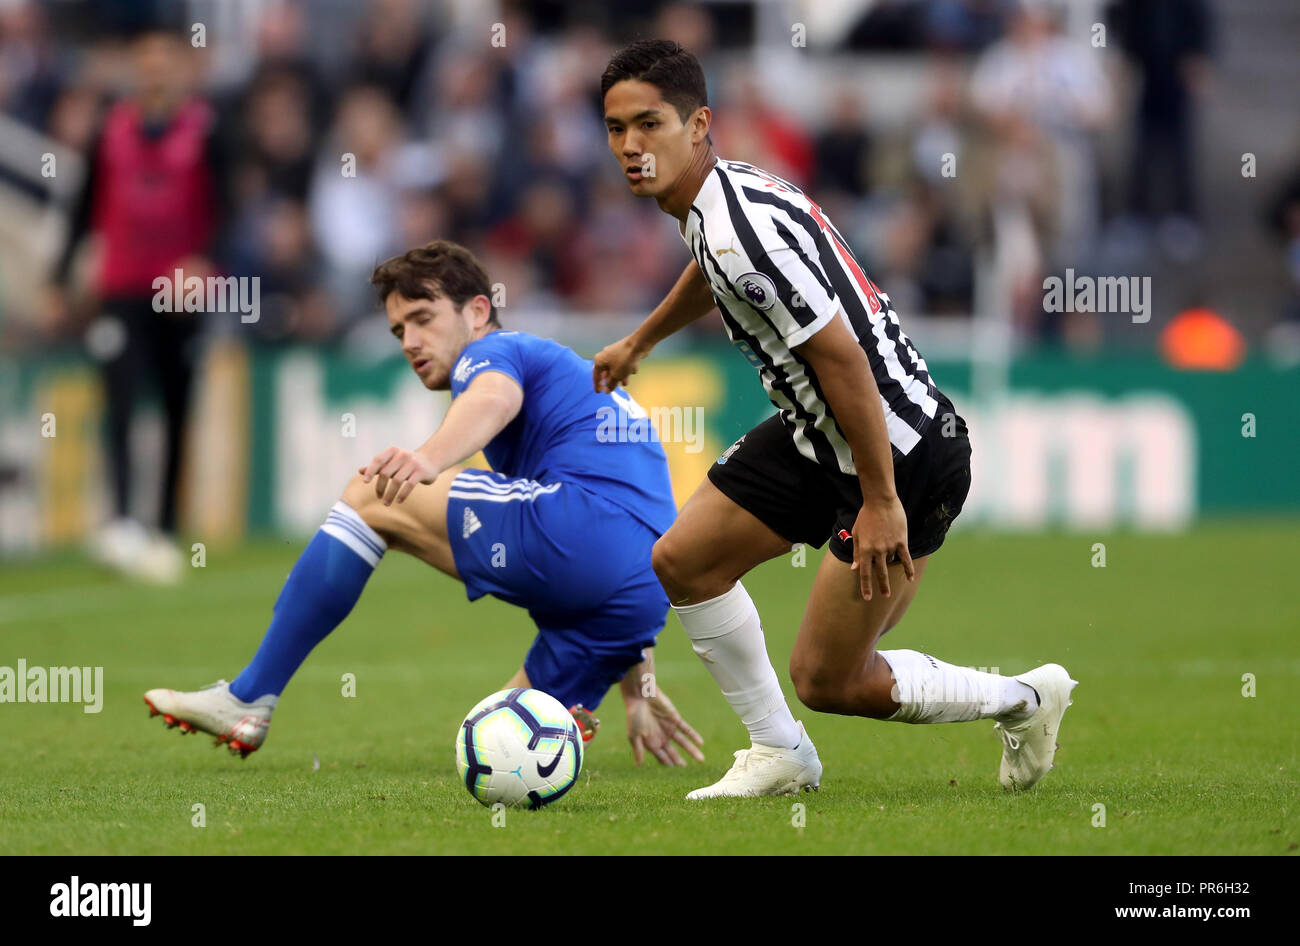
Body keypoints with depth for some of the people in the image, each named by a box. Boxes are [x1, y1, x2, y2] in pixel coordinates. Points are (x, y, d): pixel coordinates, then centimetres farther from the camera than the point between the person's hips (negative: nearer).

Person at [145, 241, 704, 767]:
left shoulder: (496, 352, 9)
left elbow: (493, 400, -20)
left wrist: (430, 459, -43)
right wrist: (637, 689, 43)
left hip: (580, 531, -10)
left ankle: (247, 700, -5)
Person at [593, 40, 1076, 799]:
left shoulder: (743, 231, -27)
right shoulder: (719, 195, 4)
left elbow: (841, 358, -28)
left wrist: (881, 501, -26)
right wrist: (639, 342, 46)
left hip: (903, 453, -10)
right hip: (816, 437, 10)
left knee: (828, 681, -6)